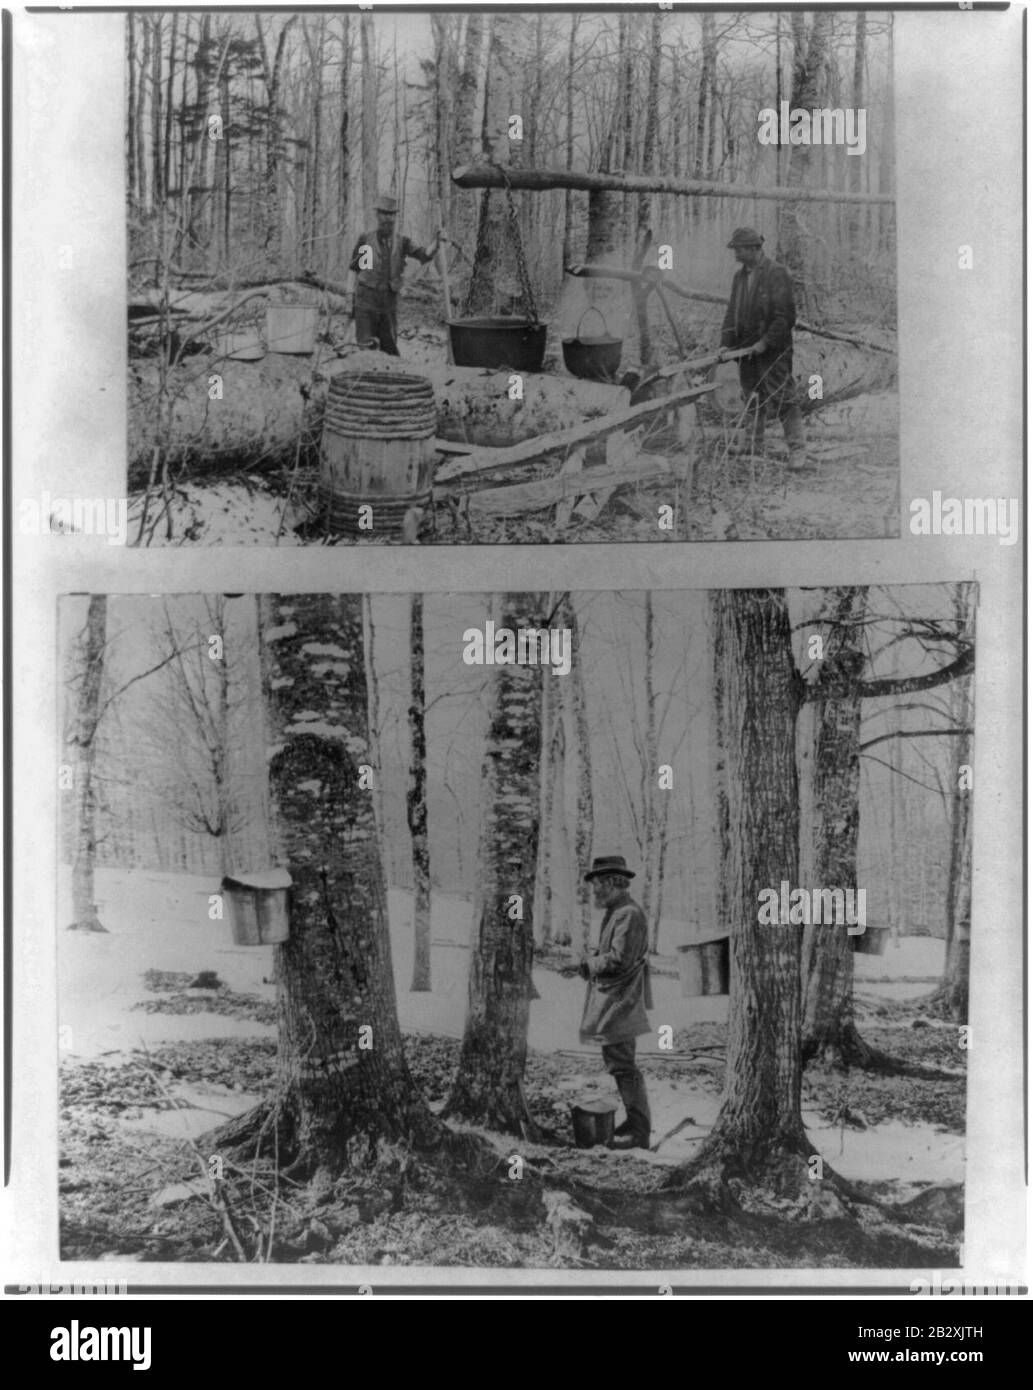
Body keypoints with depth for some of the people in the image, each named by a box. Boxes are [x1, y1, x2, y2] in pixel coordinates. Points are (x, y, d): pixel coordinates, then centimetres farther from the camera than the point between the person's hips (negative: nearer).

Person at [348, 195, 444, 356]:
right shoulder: (365, 239, 0)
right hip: (366, 302, -2)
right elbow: (352, 266, 13)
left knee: (389, 348, 6)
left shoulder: (402, 243, 3)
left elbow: (425, 255, -13)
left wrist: (437, 242, -29)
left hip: (389, 304, 2)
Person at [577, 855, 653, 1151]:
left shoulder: (629, 914, -16)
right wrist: (591, 959, 1)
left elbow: (619, 960, -24)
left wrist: (591, 962, -9)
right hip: (611, 1001, 10)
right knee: (618, 1062, 15)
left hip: (620, 1001, -10)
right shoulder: (614, 913, 16)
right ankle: (637, 1121, 24)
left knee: (621, 1063, -9)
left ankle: (639, 1131, -4)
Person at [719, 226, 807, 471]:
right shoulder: (740, 276, 13)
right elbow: (732, 311, 15)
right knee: (752, 402, 10)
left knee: (783, 400, -8)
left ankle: (798, 451, -4)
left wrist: (766, 342, -18)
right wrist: (726, 344, 3)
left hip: (774, 351, -7)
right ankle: (753, 452, 17)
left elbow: (785, 315, -14)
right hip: (747, 350, 7)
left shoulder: (777, 273, -9)